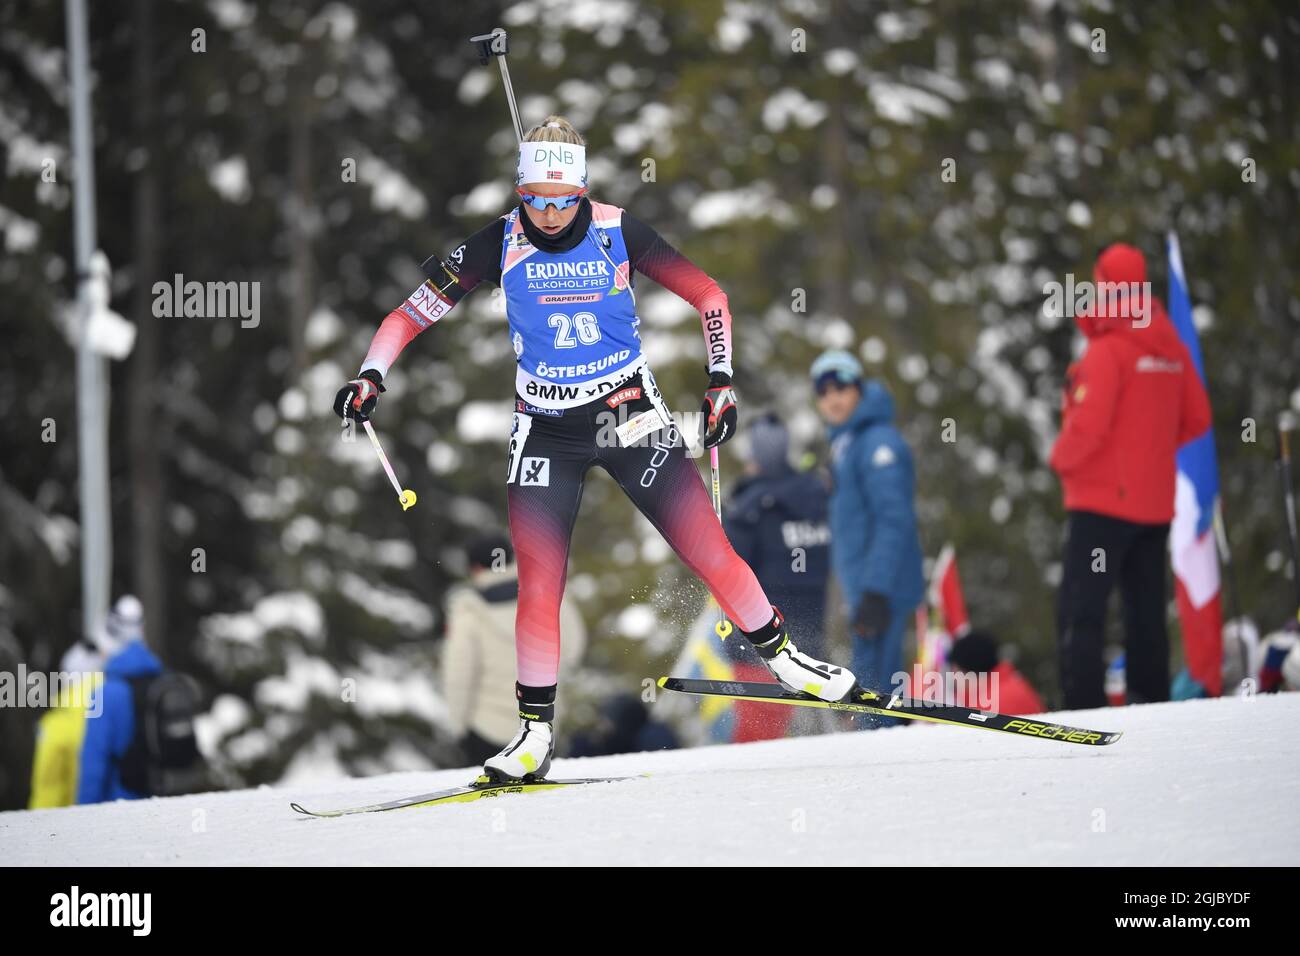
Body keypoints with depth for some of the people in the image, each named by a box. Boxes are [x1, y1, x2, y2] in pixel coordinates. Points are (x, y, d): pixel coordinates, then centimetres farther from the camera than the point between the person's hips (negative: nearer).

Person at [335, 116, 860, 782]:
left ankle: (778, 654, 18)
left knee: (710, 550, -4)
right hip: (545, 432, 1)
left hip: (631, 417, 0)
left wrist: (721, 382, -7)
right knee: (539, 585, -6)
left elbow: (708, 296, -1)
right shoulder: (501, 245, -8)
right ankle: (536, 731, 5)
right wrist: (371, 376, -18)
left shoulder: (618, 232, -10)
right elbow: (416, 310, -4)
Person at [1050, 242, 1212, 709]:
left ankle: (1085, 709, -16)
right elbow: (1197, 418, 12)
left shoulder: (1107, 351, -15)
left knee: (1080, 610, -7)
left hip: (1104, 501, -7)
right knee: (1146, 609, 13)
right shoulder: (1171, 348, 5)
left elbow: (1088, 425, -21)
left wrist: (1062, 459, -3)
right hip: (1155, 502, 7)